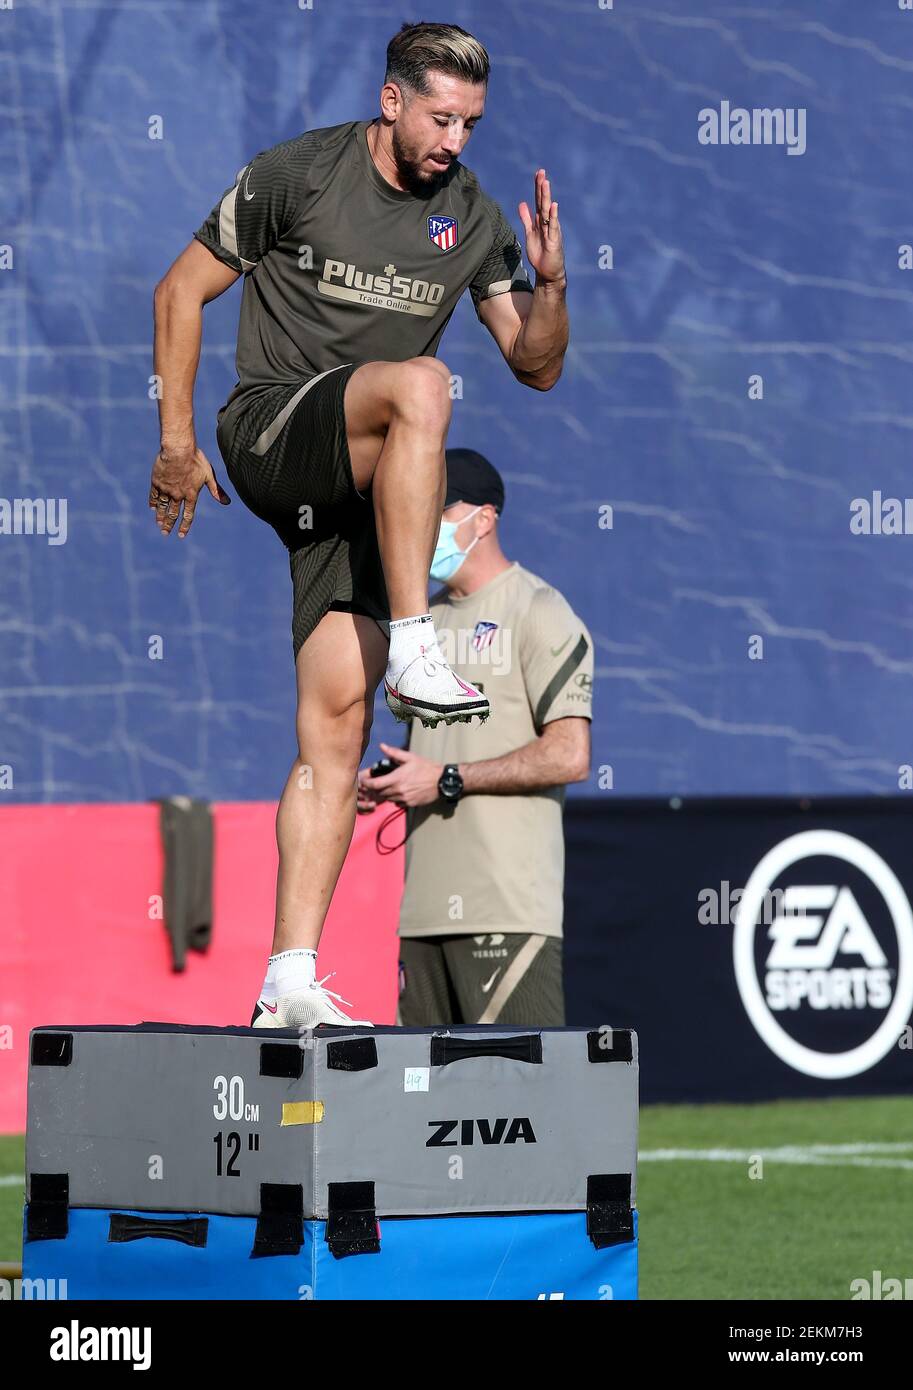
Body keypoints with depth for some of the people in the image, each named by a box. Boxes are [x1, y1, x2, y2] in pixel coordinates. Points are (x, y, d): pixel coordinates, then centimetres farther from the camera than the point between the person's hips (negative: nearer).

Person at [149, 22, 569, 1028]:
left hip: (362, 485, 5)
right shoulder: (296, 176, -5)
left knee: (337, 724, -4)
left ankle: (290, 983, -3)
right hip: (270, 428, -5)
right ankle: (411, 648, -36)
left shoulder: (473, 219, 8)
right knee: (420, 380, -35)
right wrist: (176, 442, 0)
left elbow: (536, 367, 12)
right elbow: (181, 292, 3)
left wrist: (550, 283, -9)